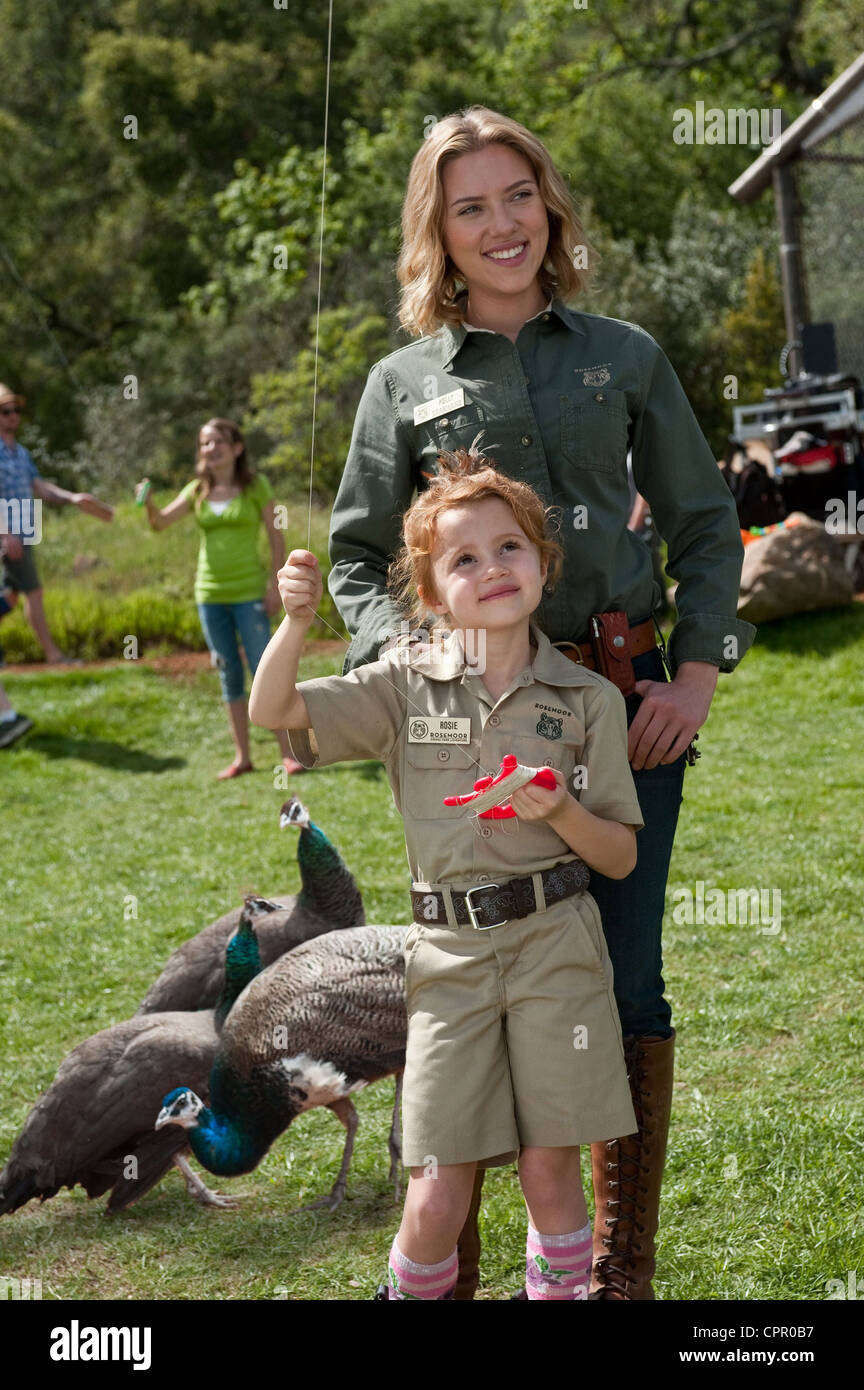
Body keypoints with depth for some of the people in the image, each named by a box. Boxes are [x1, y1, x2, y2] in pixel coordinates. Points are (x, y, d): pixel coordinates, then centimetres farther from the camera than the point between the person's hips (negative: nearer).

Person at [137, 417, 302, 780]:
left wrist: (275, 584, -10)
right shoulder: (198, 491, 7)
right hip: (210, 593, 4)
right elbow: (160, 522, 0)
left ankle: (288, 753, 0)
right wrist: (149, 503, -22)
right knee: (229, 675, 8)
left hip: (249, 593, -4)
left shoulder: (255, 486, -2)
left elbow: (276, 537, -3)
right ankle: (241, 756, 13)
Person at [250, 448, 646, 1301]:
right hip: (447, 956, 0)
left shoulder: (587, 699, 3)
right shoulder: (406, 685, 3)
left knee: (550, 1170, 3)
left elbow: (622, 856, 4)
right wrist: (297, 621, -18)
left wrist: (560, 812, -15)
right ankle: (413, 1292, 27)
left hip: (555, 950, 0)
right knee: (436, 1197, 0)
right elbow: (273, 711, -3)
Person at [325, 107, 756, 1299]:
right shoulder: (403, 383, 8)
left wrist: (695, 677, 1)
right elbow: (358, 555, 11)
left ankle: (624, 1265, 17)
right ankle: (443, 1261, 15)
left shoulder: (626, 356, 10)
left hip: (626, 698, 1)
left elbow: (705, 524, 12)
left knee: (625, 981, 3)